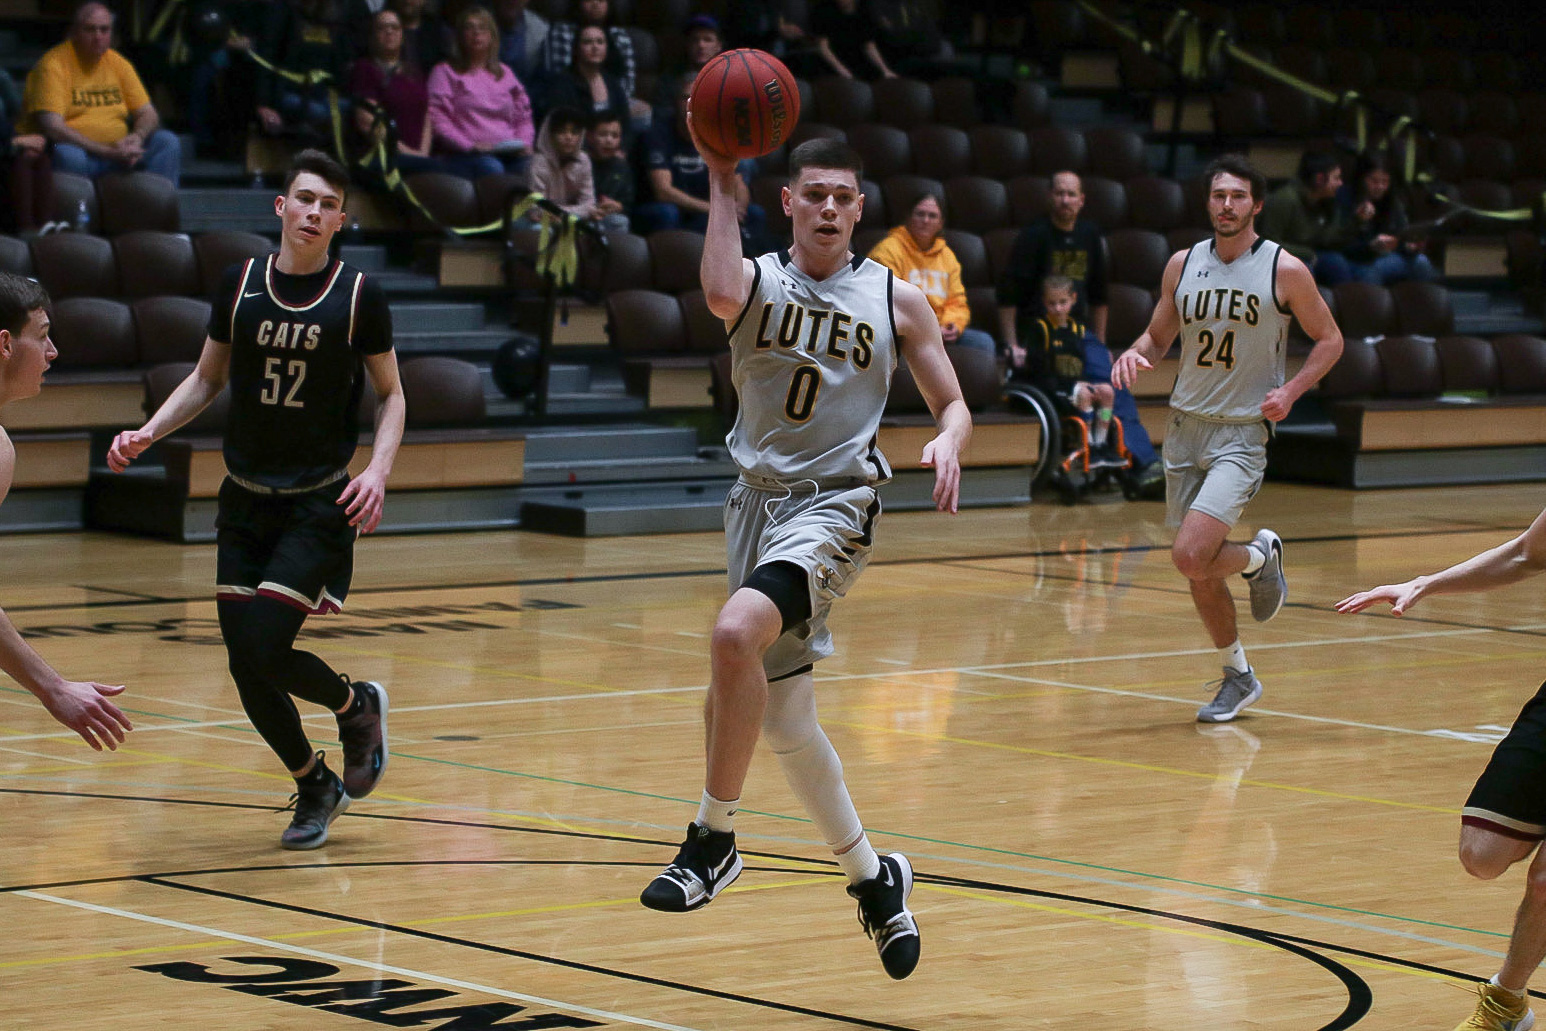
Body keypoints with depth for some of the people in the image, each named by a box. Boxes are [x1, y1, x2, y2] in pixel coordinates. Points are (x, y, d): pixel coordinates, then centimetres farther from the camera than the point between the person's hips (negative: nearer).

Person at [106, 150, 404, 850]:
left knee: (263, 648, -16)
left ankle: (357, 706, 16)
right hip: (245, 501, 4)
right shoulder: (240, 284, 1)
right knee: (245, 666, 1)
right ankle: (314, 787, 23)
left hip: (319, 504, -4)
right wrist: (148, 433, -2)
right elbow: (207, 379, 13)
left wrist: (378, 468, -13)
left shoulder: (358, 295, -6)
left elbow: (390, 394, 3)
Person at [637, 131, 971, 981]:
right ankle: (873, 877, 29)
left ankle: (714, 839, -19)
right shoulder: (760, 280, 2)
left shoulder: (895, 299, 3)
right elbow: (721, 295, -24)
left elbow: (952, 403, 8)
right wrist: (721, 186, -17)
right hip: (759, 497, 4)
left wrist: (946, 444, -13)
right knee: (783, 721, 10)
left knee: (735, 633, -31)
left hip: (835, 503, -4)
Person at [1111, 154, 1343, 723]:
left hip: (1242, 431, -5)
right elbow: (1159, 335, 15)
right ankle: (1237, 676, 29)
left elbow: (1329, 339, 2)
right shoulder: (1183, 264, 4)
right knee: (1200, 571, 10)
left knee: (1190, 556, -21)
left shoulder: (1285, 270, -7)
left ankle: (1262, 556, 11)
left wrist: (1291, 391, -13)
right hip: (1185, 424, 5)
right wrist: (1134, 355, -7)